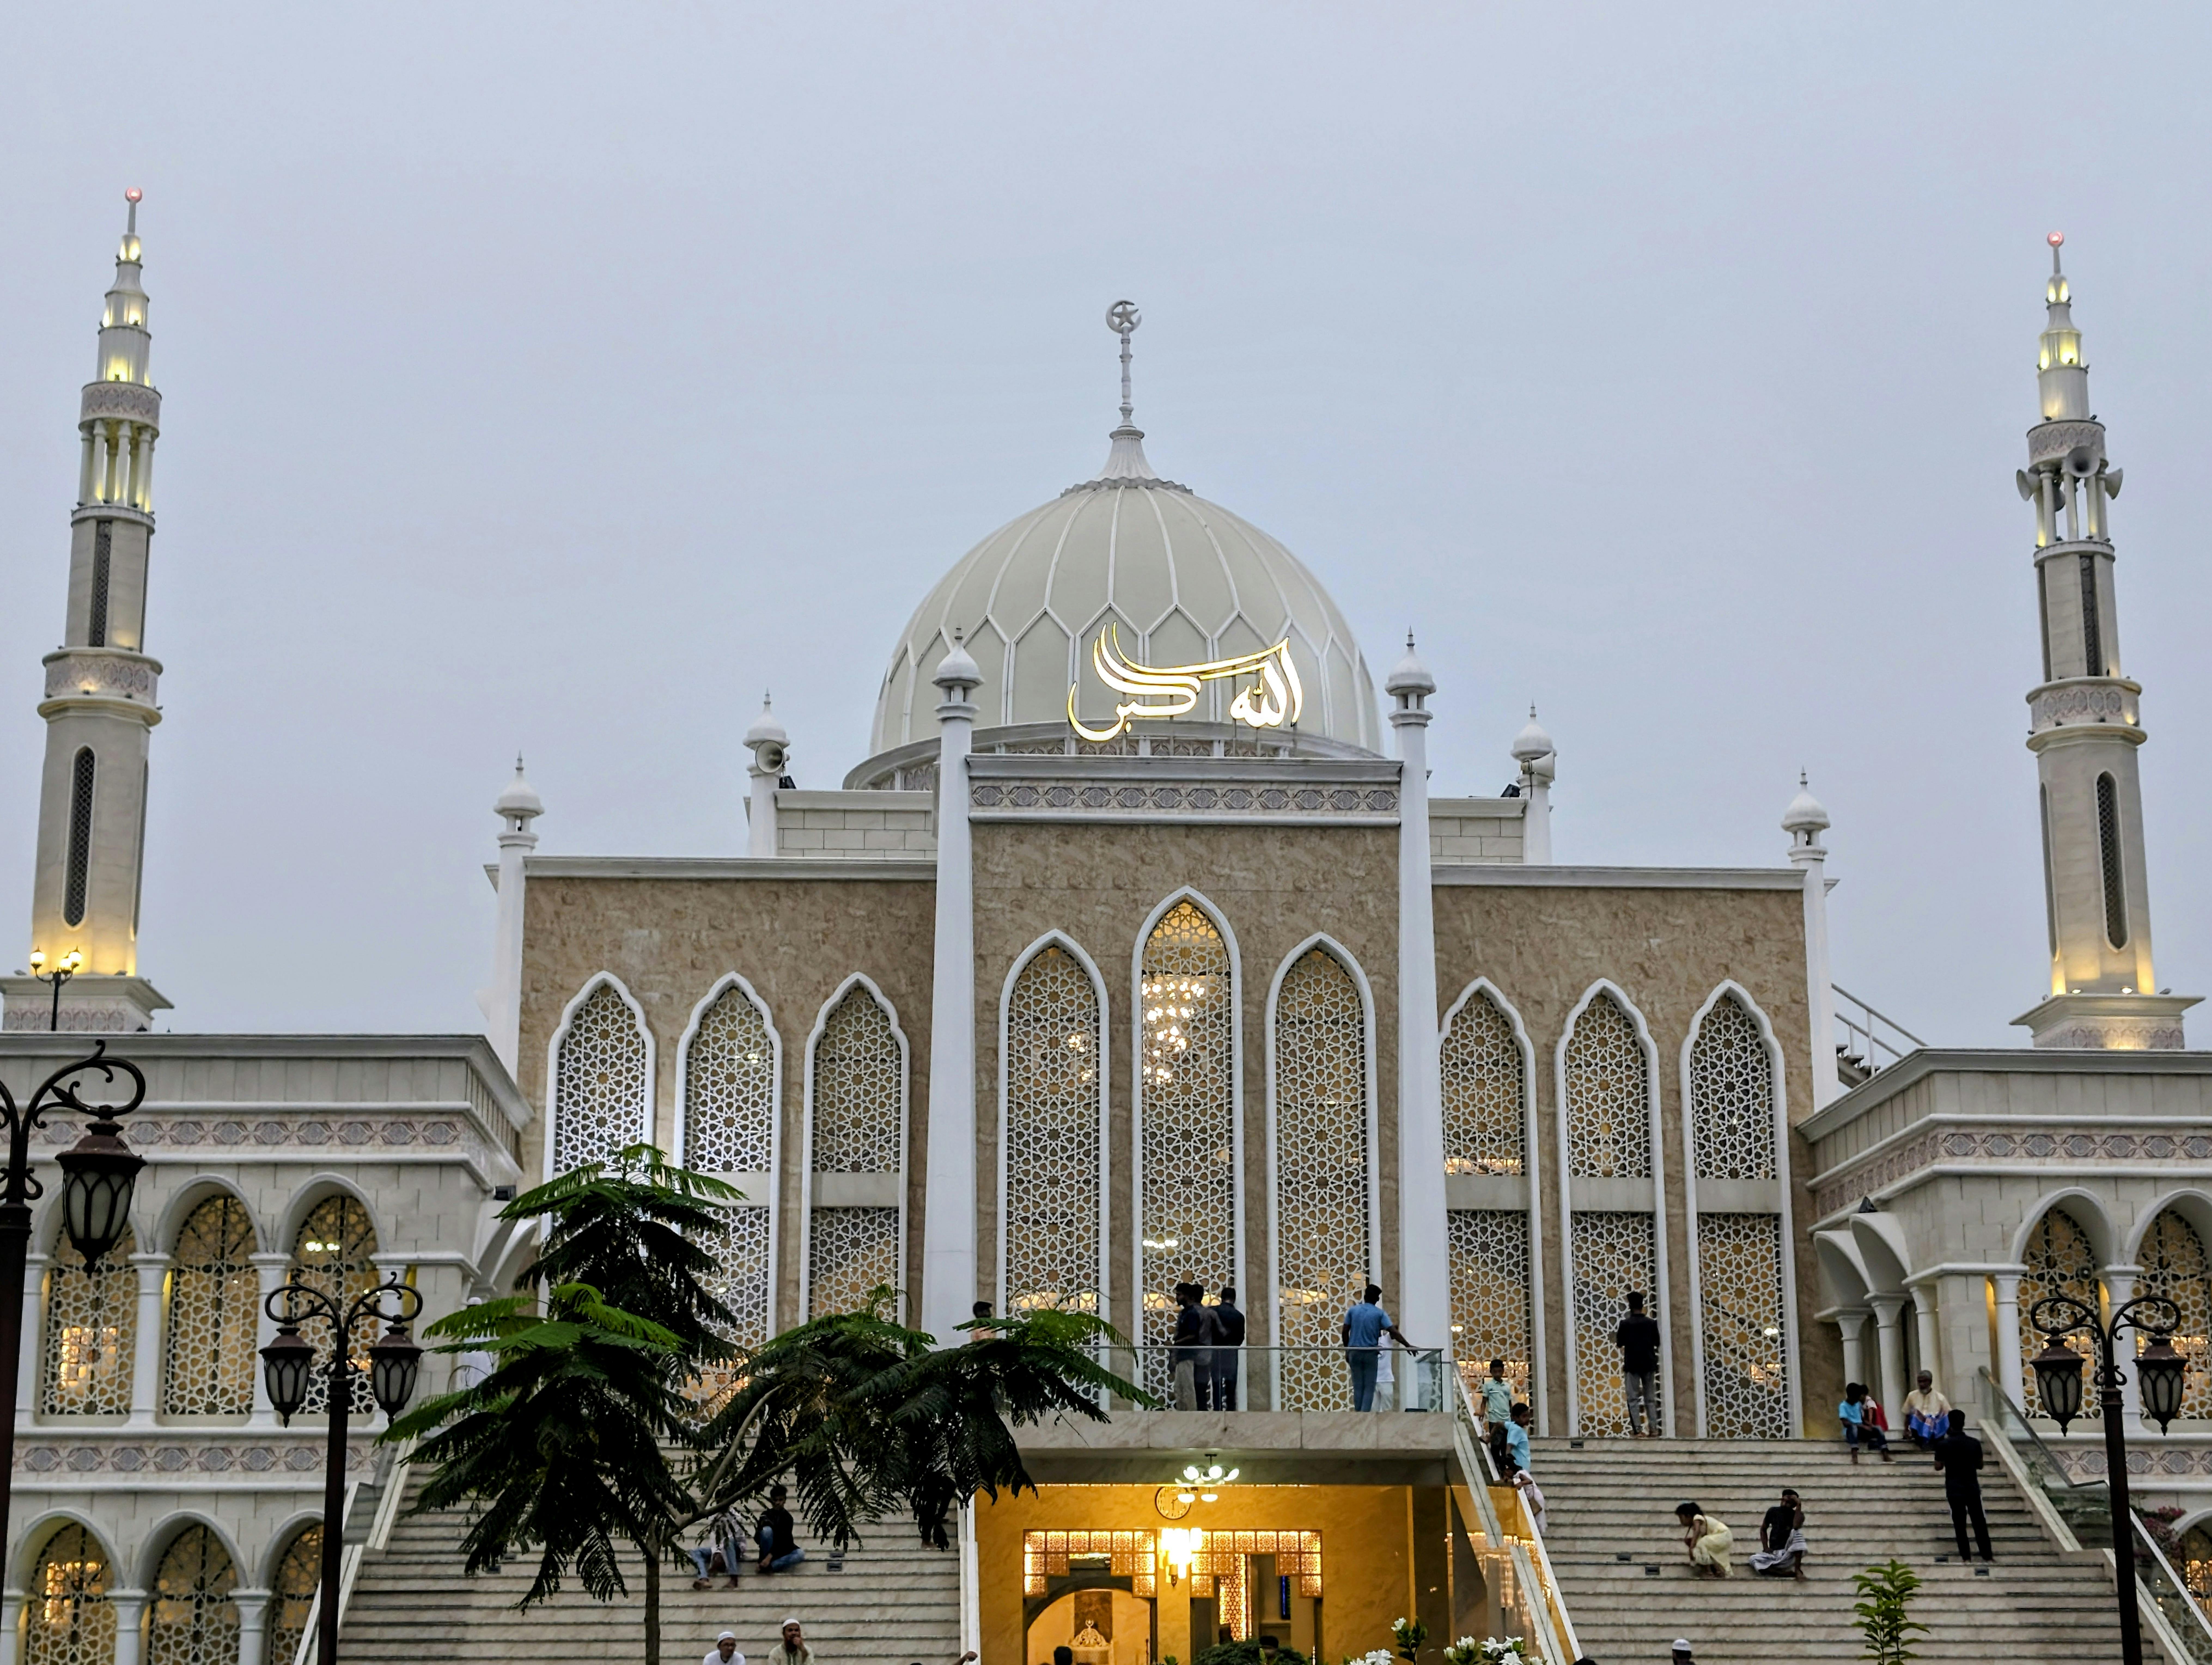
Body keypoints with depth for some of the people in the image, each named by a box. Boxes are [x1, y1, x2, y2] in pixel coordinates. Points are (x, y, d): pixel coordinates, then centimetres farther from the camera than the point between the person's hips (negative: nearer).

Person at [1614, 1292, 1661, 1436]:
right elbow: (1657, 1342, 10)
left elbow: (1620, 1344, -2)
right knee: (1650, 1398, 8)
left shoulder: (1626, 1324, -7)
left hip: (1632, 1365, -3)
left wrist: (1616, 1337, 18)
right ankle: (1654, 1429, 2)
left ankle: (1637, 1430, -8)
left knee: (1634, 1398, -1)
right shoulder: (1651, 1323, 1)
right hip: (1649, 1364, 3)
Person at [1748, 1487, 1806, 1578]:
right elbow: (1763, 1529, 22)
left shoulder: (1797, 1515, -1)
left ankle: (1798, 1570, -29)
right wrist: (1765, 1548, 6)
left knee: (1796, 1531, -29)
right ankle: (1789, 1574, -26)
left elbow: (1797, 1526, -25)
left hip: (1789, 1555, -3)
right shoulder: (1773, 1512, 9)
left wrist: (1799, 1506, -19)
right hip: (1774, 1554, 3)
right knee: (1754, 1560, -25)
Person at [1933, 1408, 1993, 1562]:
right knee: (1979, 1521, 8)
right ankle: (1987, 1555, 8)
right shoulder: (1975, 1443, -5)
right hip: (1972, 1487, 1)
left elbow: (1938, 1467, -1)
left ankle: (1965, 1556, 6)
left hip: (1954, 1489, -1)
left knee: (1960, 1523, 6)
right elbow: (1980, 1466, 5)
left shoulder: (1943, 1444, -11)